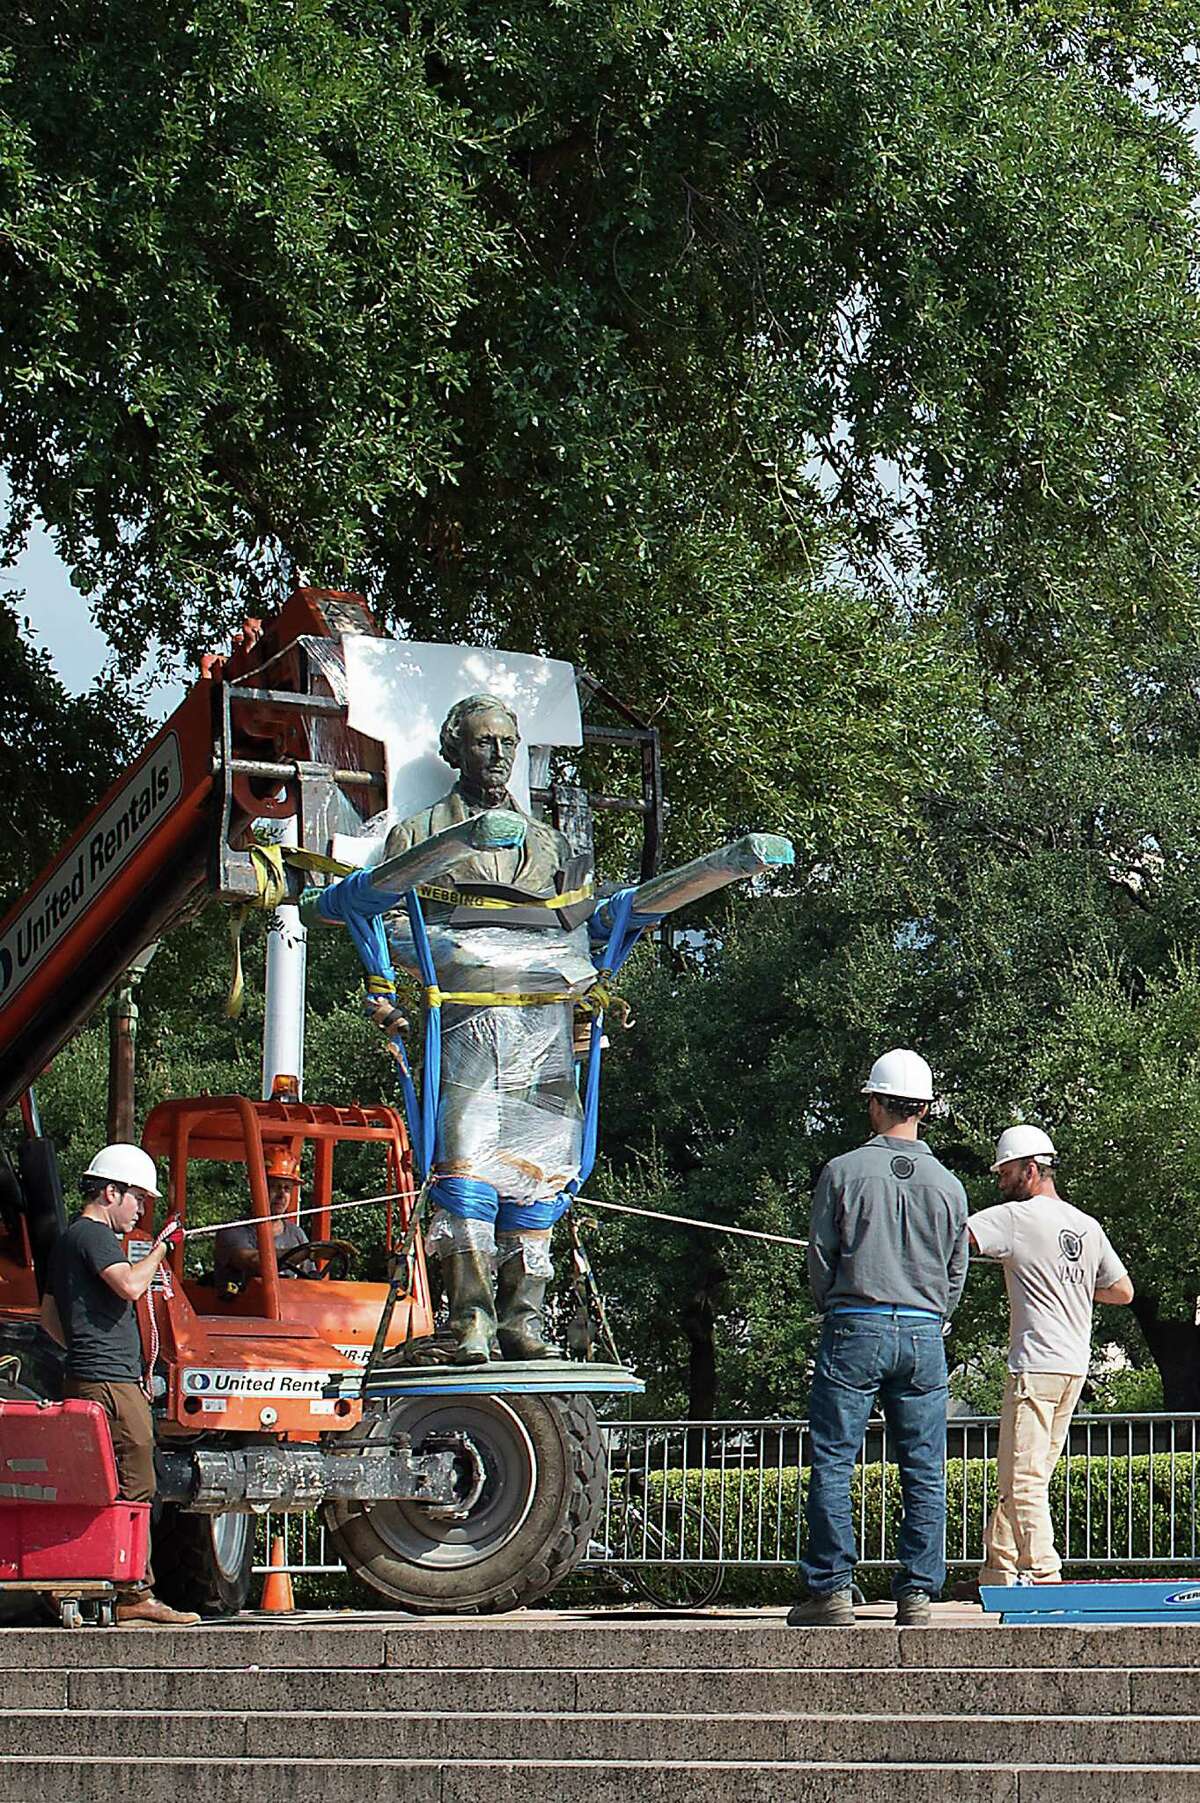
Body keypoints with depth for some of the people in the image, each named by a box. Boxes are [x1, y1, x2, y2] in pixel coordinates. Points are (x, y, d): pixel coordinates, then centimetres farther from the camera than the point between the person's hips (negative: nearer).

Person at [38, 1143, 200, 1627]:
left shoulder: (68, 1241, 23)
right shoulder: (94, 1236, -9)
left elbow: (50, 1318, 29)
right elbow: (129, 1285, -26)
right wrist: (161, 1246, -12)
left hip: (86, 1381, 11)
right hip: (111, 1384, -11)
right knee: (134, 1490, -9)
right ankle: (135, 1595, -10)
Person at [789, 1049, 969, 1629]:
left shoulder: (843, 1172, -3)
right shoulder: (947, 1185, 6)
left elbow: (821, 1258, 2)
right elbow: (956, 1273, 12)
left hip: (854, 1329, -3)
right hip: (924, 1333, 3)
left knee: (831, 1464, 1)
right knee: (924, 1472, 5)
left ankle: (831, 1589, -2)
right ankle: (917, 1593, 3)